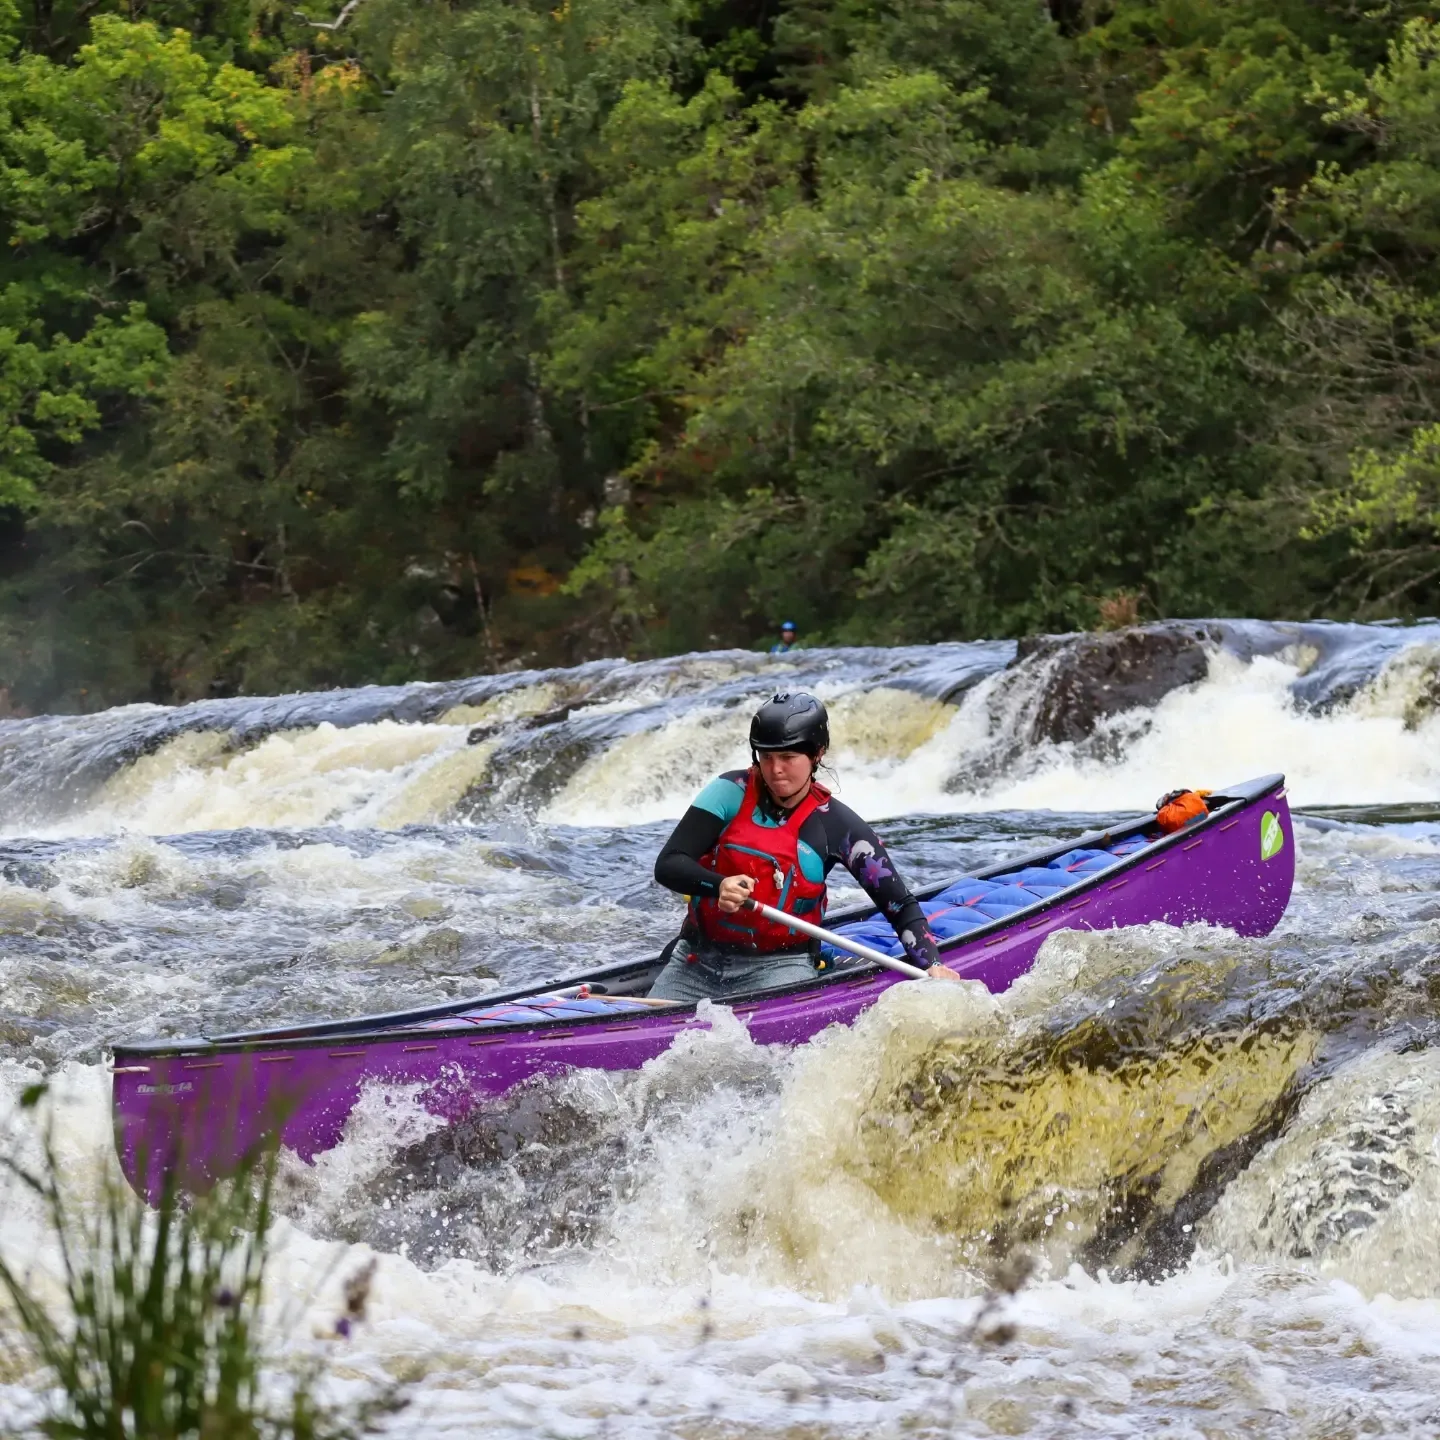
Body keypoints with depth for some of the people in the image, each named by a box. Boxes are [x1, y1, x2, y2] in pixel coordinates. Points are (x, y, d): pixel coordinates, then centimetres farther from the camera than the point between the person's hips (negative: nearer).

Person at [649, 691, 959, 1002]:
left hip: (781, 967, -2)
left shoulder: (836, 825, -2)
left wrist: (932, 965, -15)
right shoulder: (731, 793, -3)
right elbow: (667, 865, -10)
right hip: (698, 961, 2)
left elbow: (902, 906, 2)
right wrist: (718, 885, -31)